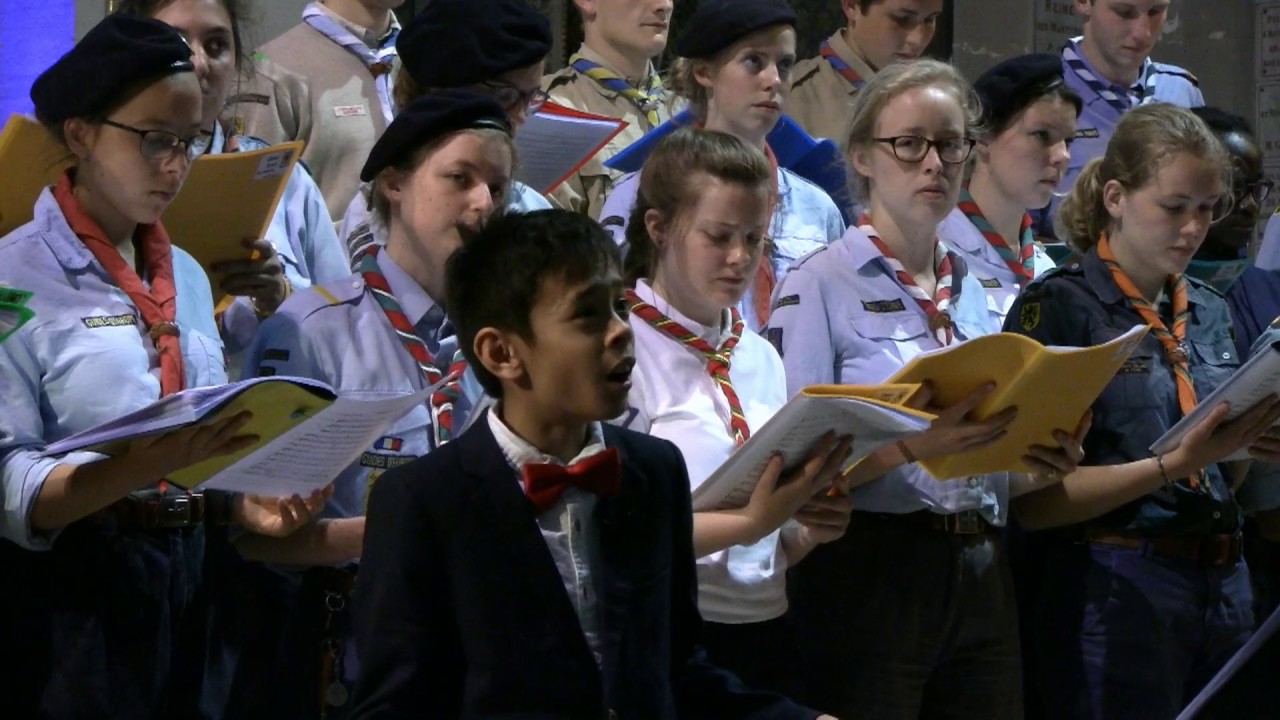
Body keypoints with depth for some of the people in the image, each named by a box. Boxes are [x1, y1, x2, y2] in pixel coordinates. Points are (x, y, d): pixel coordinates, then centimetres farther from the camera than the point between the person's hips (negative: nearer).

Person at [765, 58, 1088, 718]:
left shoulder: (971, 292, 16)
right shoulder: (819, 284, -4)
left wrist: (1037, 467, 1)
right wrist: (913, 446, -26)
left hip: (979, 580, 6)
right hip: (870, 573, -6)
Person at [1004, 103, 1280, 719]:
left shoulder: (1209, 311, 13)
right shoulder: (1059, 307, -7)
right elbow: (1034, 502, -14)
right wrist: (1176, 464, -21)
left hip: (1224, 585, 6)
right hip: (1119, 591, -6)